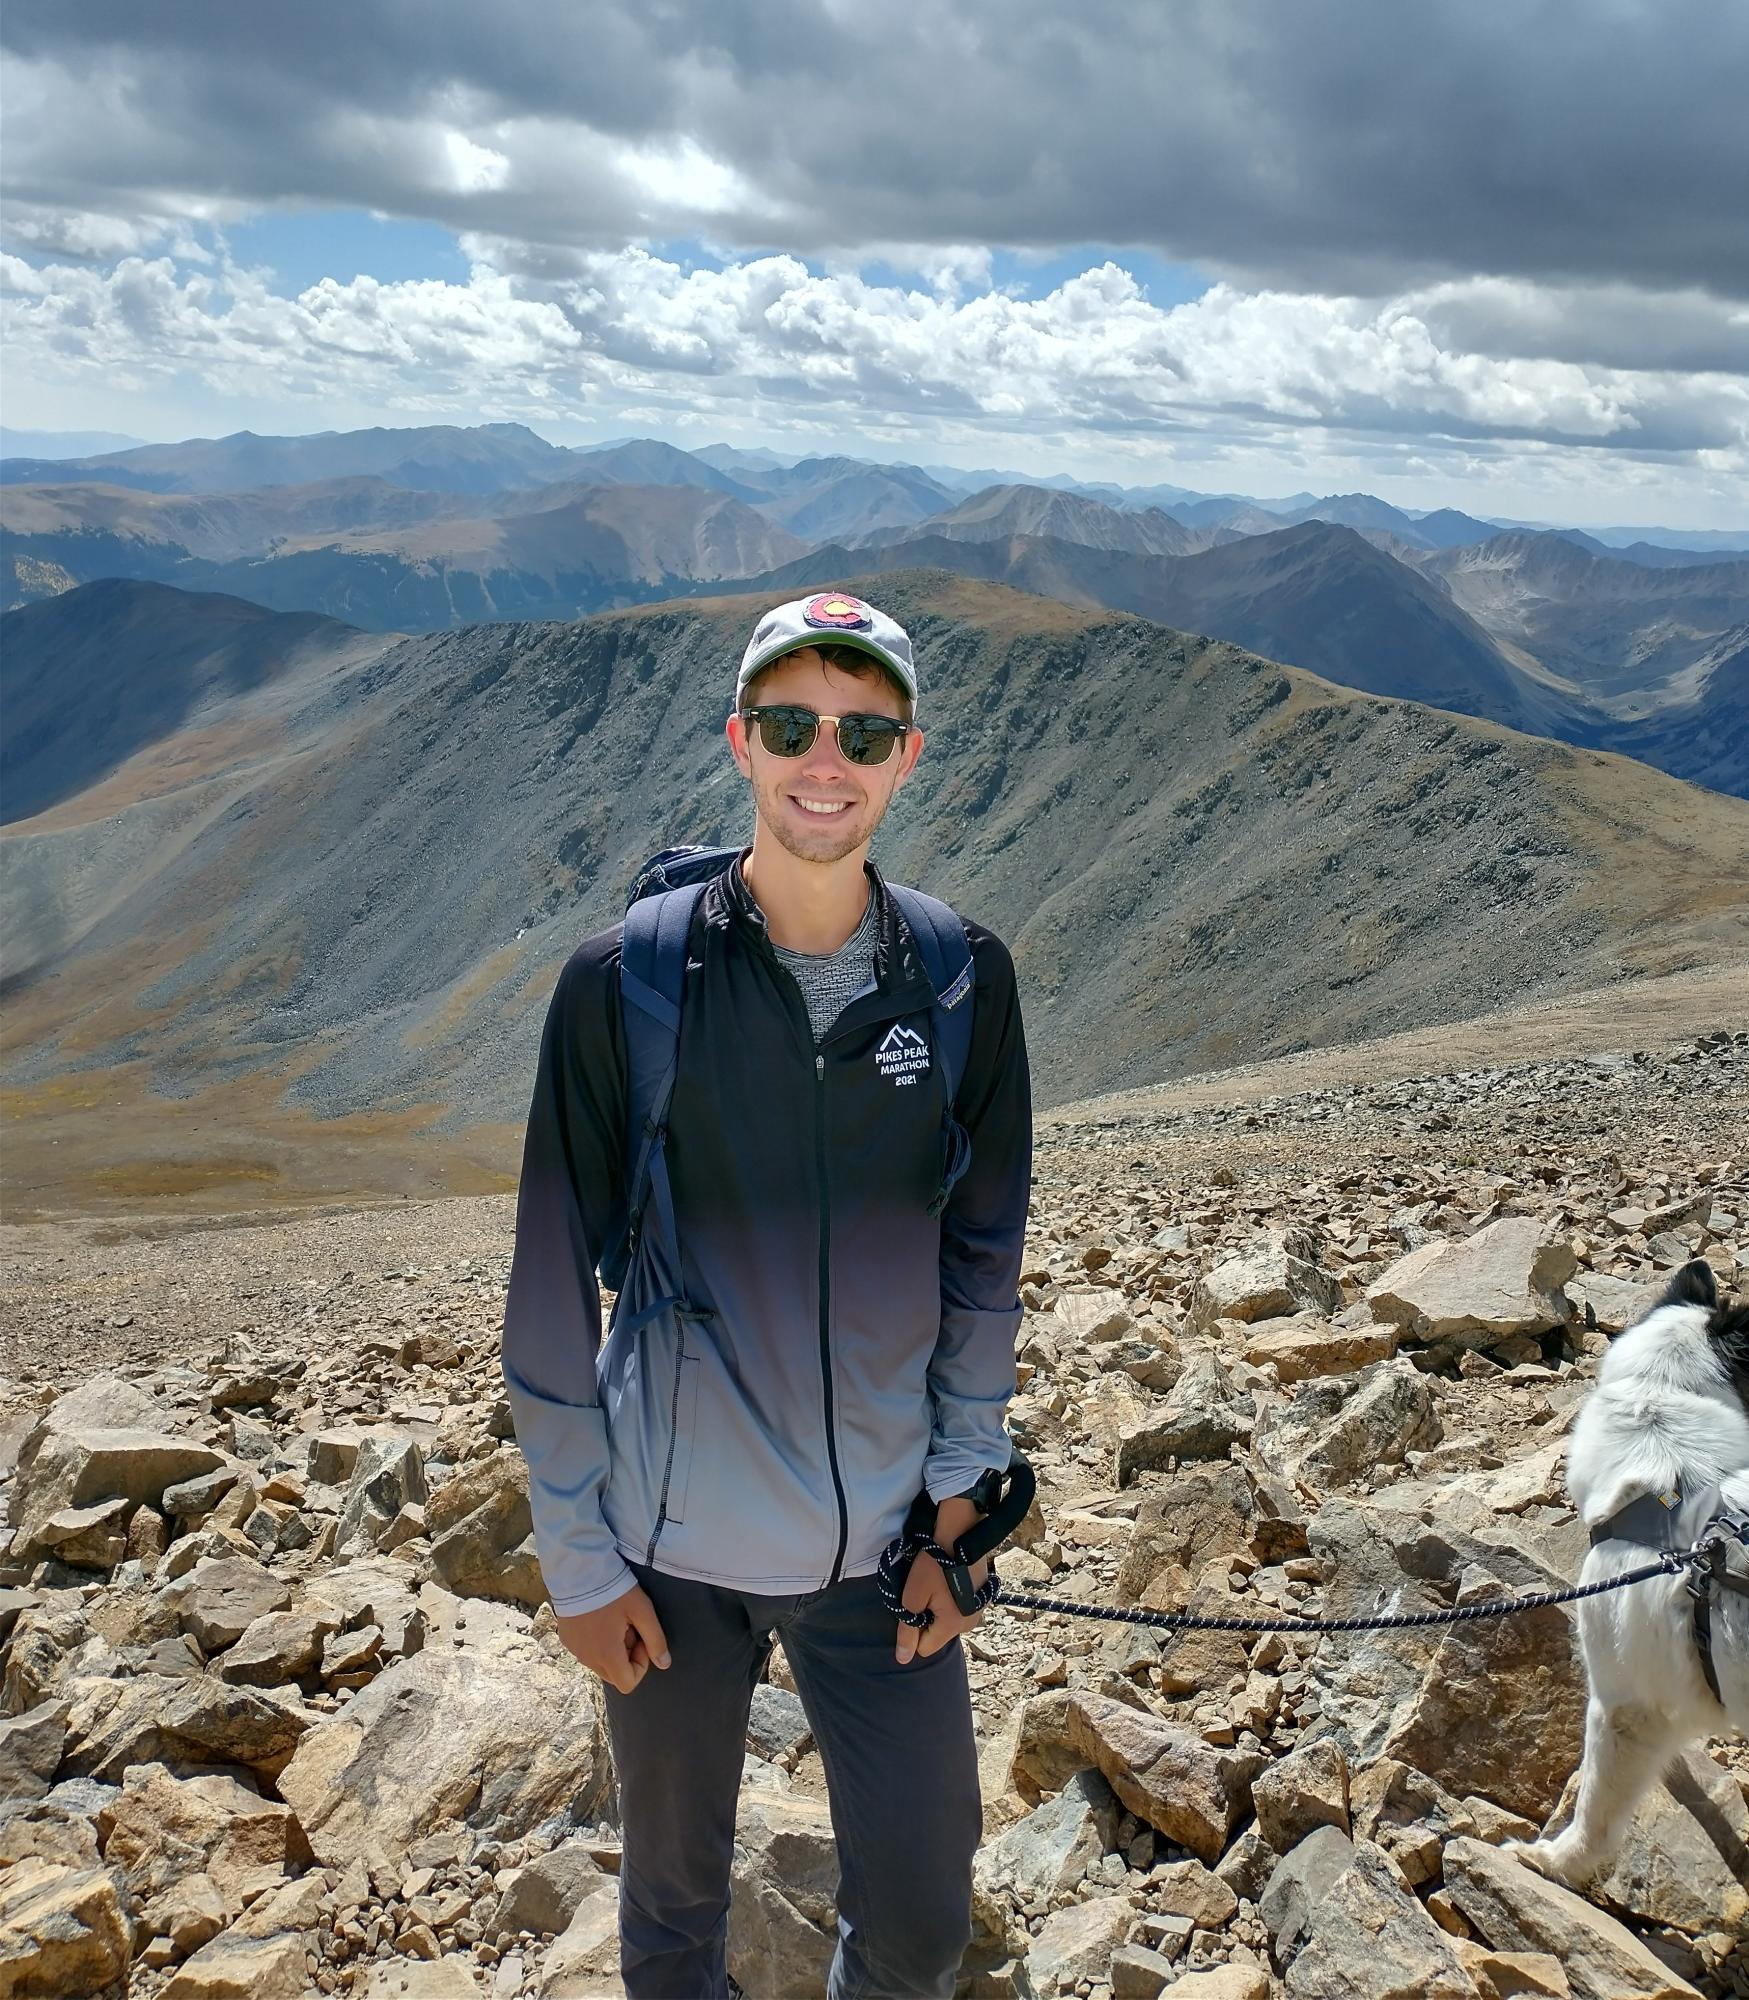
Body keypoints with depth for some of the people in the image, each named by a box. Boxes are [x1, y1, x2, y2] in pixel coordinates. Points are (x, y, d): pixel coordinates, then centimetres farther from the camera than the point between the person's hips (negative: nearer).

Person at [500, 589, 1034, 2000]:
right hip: (675, 1546, -1)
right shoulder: (627, 980, -12)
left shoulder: (963, 979, -5)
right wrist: (578, 1555, -4)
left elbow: (986, 1253, 4)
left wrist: (960, 1490, 1)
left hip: (887, 1546, 2)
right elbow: (555, 1283, -6)